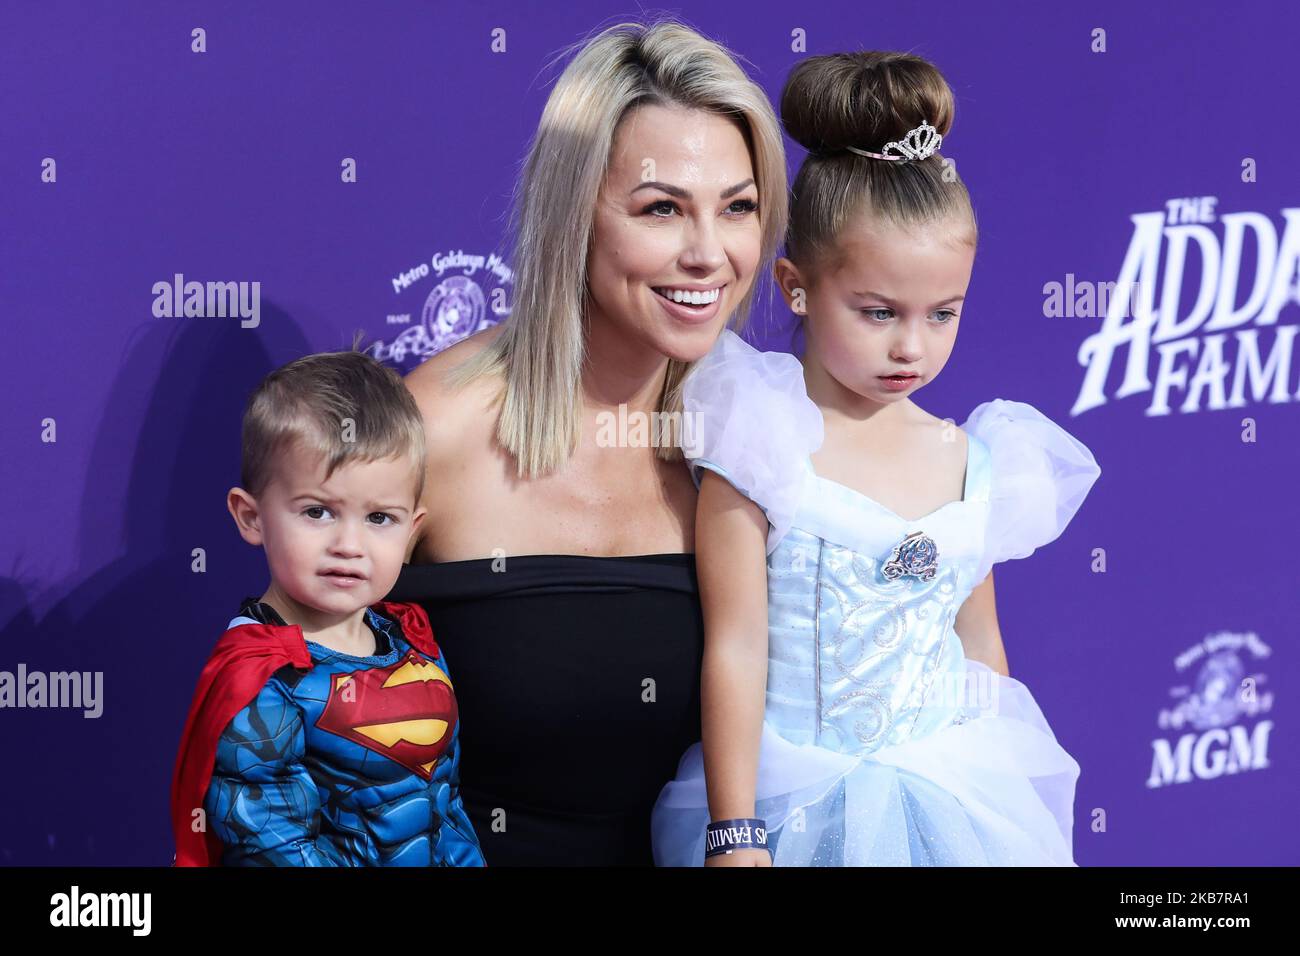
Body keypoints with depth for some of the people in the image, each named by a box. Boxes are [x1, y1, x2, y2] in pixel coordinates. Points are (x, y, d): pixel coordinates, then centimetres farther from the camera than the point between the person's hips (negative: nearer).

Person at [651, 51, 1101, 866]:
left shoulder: (972, 460, 3)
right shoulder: (761, 440, -10)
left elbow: (981, 653, 12)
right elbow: (735, 649, -12)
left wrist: (1015, 815, 16)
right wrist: (734, 837, -13)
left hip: (953, 800, 4)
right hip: (792, 802, -3)